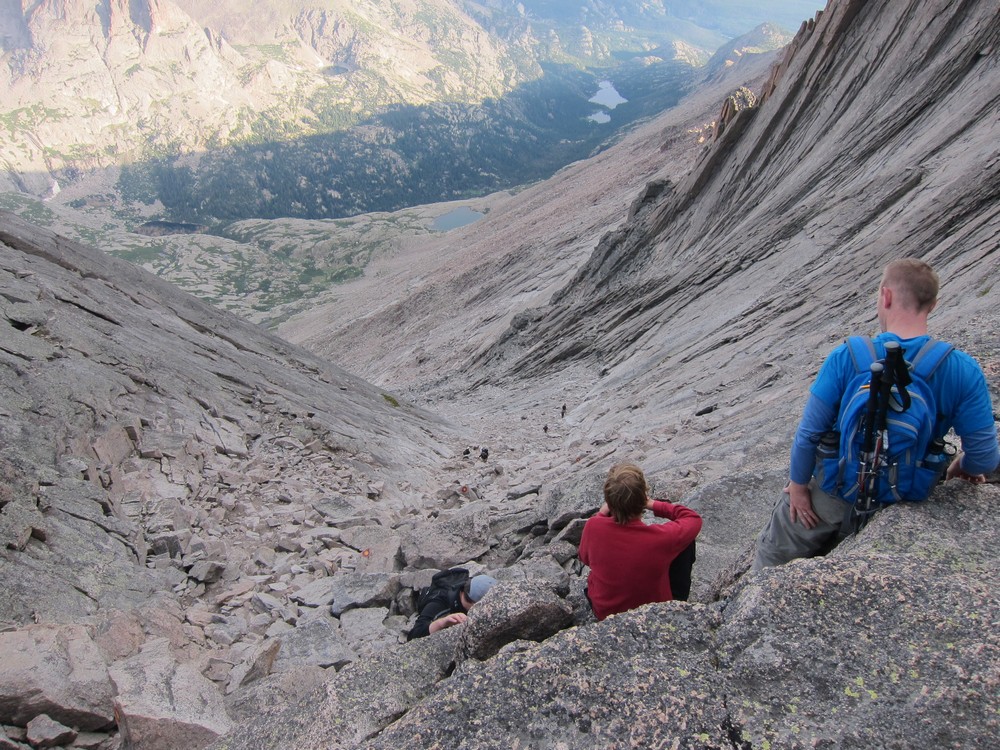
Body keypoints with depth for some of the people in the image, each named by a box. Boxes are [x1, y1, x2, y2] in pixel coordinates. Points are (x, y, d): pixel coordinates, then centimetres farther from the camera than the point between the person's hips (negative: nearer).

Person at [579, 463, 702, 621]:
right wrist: (654, 505, -6)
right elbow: (694, 519, -11)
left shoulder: (593, 527, -28)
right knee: (687, 541, 11)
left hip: (603, 613, 2)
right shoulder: (662, 537, -33)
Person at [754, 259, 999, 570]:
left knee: (772, 555, 21)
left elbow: (808, 434, -17)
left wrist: (798, 485, -2)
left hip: (837, 494, -2)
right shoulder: (963, 371, -17)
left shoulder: (846, 358, -22)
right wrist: (963, 468, 12)